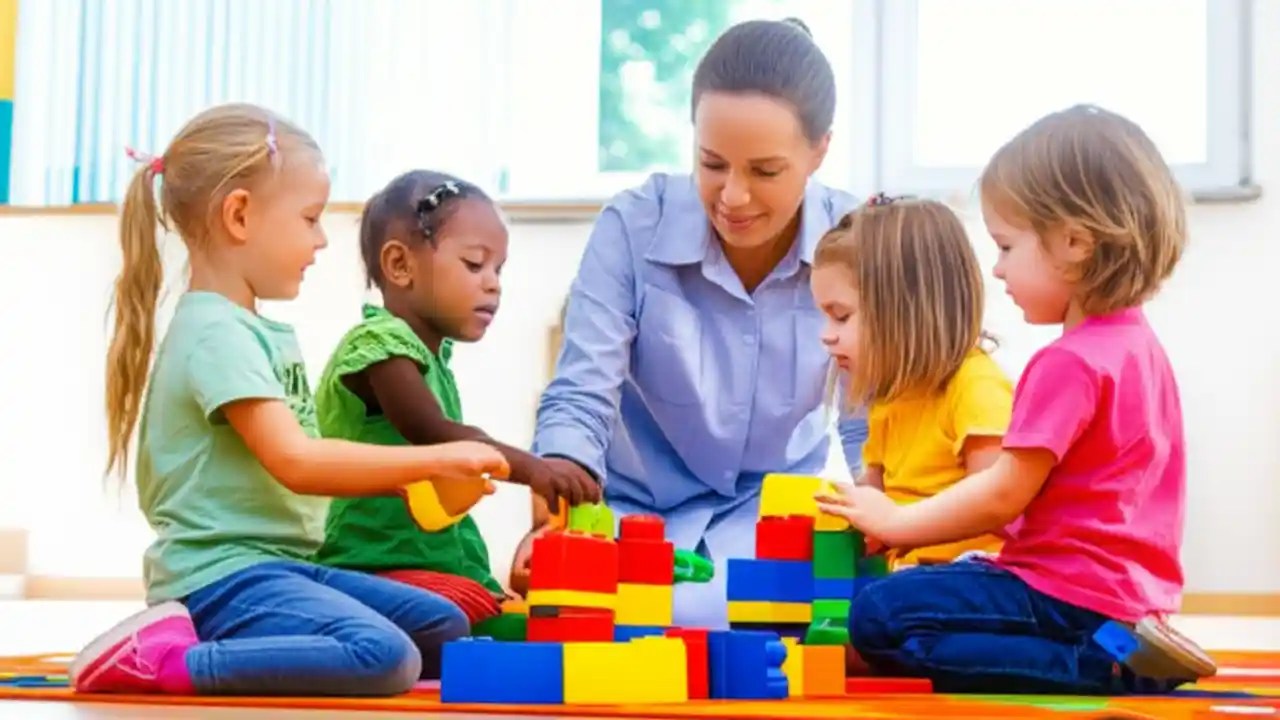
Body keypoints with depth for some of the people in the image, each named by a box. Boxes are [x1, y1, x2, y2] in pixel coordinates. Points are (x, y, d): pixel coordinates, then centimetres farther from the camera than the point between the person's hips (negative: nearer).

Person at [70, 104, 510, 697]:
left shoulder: (262, 331, 16)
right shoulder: (216, 333, -15)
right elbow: (295, 462, -24)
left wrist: (411, 481, 8)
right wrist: (437, 458, -19)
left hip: (277, 565, 10)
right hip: (220, 578, -10)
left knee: (444, 630, 13)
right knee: (385, 657, -29)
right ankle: (170, 660, -19)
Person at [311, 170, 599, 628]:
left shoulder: (433, 359, 21)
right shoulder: (380, 343, -10)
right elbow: (436, 435, -28)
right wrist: (529, 469, -41)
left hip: (443, 566, 11)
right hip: (374, 569, -11)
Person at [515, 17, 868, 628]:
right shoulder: (633, 226, -20)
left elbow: (872, 426, -11)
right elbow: (579, 396, -22)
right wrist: (555, 524, -41)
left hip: (767, 511, 0)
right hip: (635, 507, 0)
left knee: (706, 620, -29)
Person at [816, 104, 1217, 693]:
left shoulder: (1069, 364, -18)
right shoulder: (1137, 343, 13)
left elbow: (1002, 496, -17)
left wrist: (895, 522, -4)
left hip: (1078, 599, -10)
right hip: (1129, 593, 10)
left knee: (880, 617, -14)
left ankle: (1102, 664, -20)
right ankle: (1125, 654, 5)